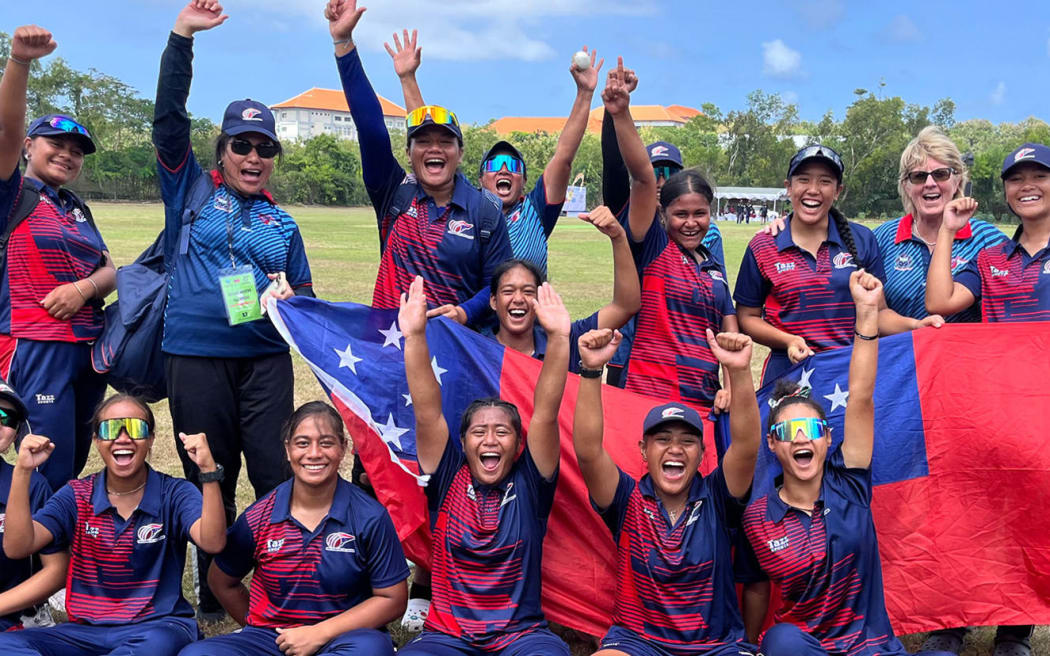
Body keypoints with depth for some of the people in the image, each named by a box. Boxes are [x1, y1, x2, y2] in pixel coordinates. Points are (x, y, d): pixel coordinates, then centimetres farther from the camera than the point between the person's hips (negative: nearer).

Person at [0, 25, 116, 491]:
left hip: (90, 345, 7)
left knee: (74, 469, 13)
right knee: (47, 476, -10)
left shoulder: (78, 209, 19)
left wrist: (85, 287, -12)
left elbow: (109, 272, 12)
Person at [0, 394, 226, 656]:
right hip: (86, 630, 3)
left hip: (156, 627, -3)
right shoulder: (75, 496, 7)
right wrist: (22, 472, -14)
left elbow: (212, 543, -19)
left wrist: (208, 469, -29)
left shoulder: (174, 494, -1)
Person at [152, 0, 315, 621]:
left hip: (265, 358, 2)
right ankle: (215, 603, 21)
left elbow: (306, 293, 19)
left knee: (277, 477, -2)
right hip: (196, 358, -1)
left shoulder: (282, 224, 15)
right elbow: (169, 117, -3)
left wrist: (291, 295, -5)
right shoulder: (192, 188, 8)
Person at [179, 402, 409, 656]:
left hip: (343, 636, -1)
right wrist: (259, 628, 11)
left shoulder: (369, 518, -8)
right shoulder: (258, 518, -2)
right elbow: (222, 581, 15)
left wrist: (321, 633, -11)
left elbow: (392, 599, -5)